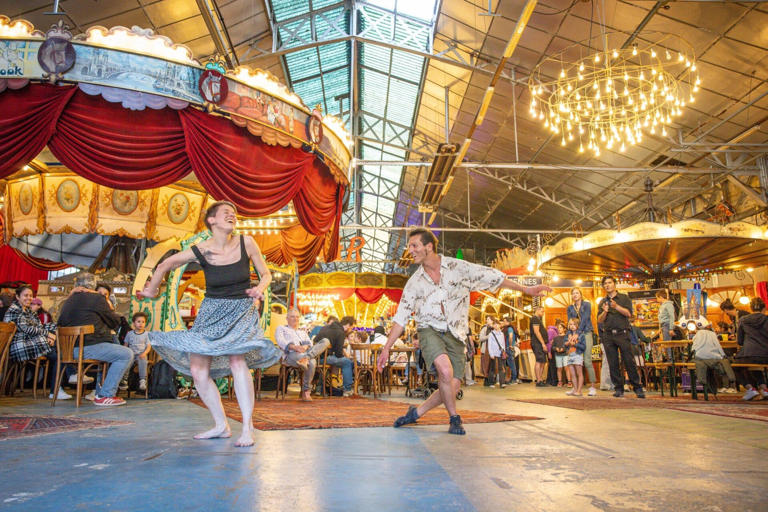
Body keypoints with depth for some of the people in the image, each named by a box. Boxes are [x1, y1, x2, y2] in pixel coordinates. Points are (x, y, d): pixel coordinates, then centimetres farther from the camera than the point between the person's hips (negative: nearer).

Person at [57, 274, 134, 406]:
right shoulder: (97, 298, -4)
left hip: (71, 348, 10)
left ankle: (98, 391, 27)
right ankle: (105, 396, -14)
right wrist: (110, 308, 20)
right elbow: (115, 322, 2)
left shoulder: (69, 301, 19)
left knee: (110, 352, 29)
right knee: (127, 354, -10)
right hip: (88, 347, -9)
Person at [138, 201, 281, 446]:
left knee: (237, 360, -25)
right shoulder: (201, 250, -9)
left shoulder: (246, 243, -10)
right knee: (197, 370, -1)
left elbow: (266, 274, 1)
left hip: (242, 311, -2)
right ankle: (221, 426, 12)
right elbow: (165, 265, 6)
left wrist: (259, 288, -19)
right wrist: (151, 290, 15)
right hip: (212, 311, 3)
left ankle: (247, 428, -18)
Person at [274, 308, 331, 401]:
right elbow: (280, 341, 2)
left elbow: (309, 342, 18)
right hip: (290, 355, -6)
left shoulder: (303, 331, 39)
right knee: (312, 362, -41)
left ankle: (306, 357, -42)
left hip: (306, 351, 6)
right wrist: (294, 347, -18)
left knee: (326, 341, -25)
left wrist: (305, 346, -10)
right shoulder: (281, 329, 25)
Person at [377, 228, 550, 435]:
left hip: (454, 335, 1)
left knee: (453, 386, -6)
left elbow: (492, 276, 2)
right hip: (429, 330, -1)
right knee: (445, 370, -27)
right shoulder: (414, 282, 2)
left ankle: (416, 412, 15)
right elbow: (400, 317, 5)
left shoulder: (458, 267, -2)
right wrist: (386, 348, 2)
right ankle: (454, 418, -4)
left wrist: (526, 289, 1)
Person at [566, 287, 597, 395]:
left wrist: (577, 333, -15)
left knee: (587, 360, -12)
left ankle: (593, 387, -8)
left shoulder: (587, 304, 4)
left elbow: (584, 319, -6)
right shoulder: (569, 308, 16)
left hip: (586, 333, -3)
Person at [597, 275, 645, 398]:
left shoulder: (624, 298, 9)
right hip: (608, 335, 3)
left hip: (622, 333, -3)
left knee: (629, 361, -7)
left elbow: (628, 313, -4)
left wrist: (616, 306, -16)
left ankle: (637, 388, 1)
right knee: (613, 363, 2)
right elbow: (600, 320, 9)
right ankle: (618, 388, 8)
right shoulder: (602, 302, 16)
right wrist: (605, 311, -9)